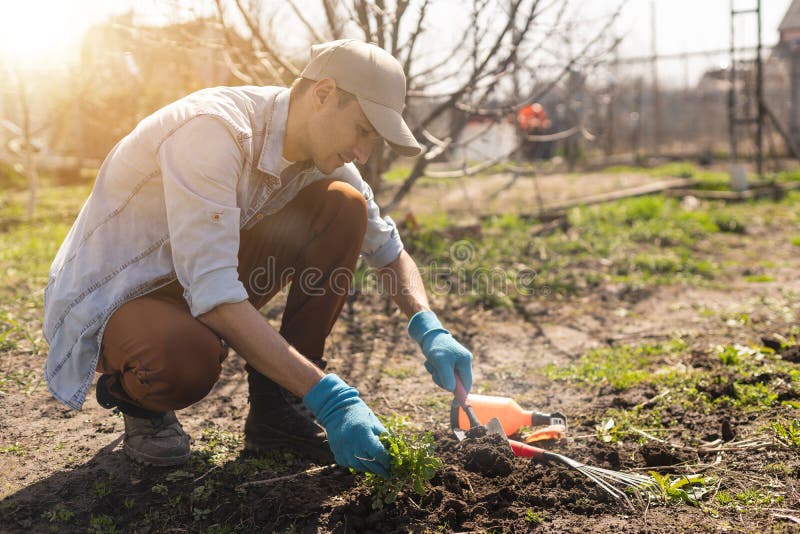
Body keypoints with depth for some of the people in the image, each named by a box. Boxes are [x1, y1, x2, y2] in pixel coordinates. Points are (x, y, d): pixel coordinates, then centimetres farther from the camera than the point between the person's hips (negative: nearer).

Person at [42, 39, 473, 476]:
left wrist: (428, 328, -14)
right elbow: (212, 294, -36)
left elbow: (389, 250, 6)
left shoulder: (319, 150, -5)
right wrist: (326, 395, -37)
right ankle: (135, 394, -2)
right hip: (107, 300, -7)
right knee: (189, 359, -42)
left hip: (203, 280, 7)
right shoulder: (212, 129, -30)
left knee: (344, 205, -10)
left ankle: (276, 406, -6)